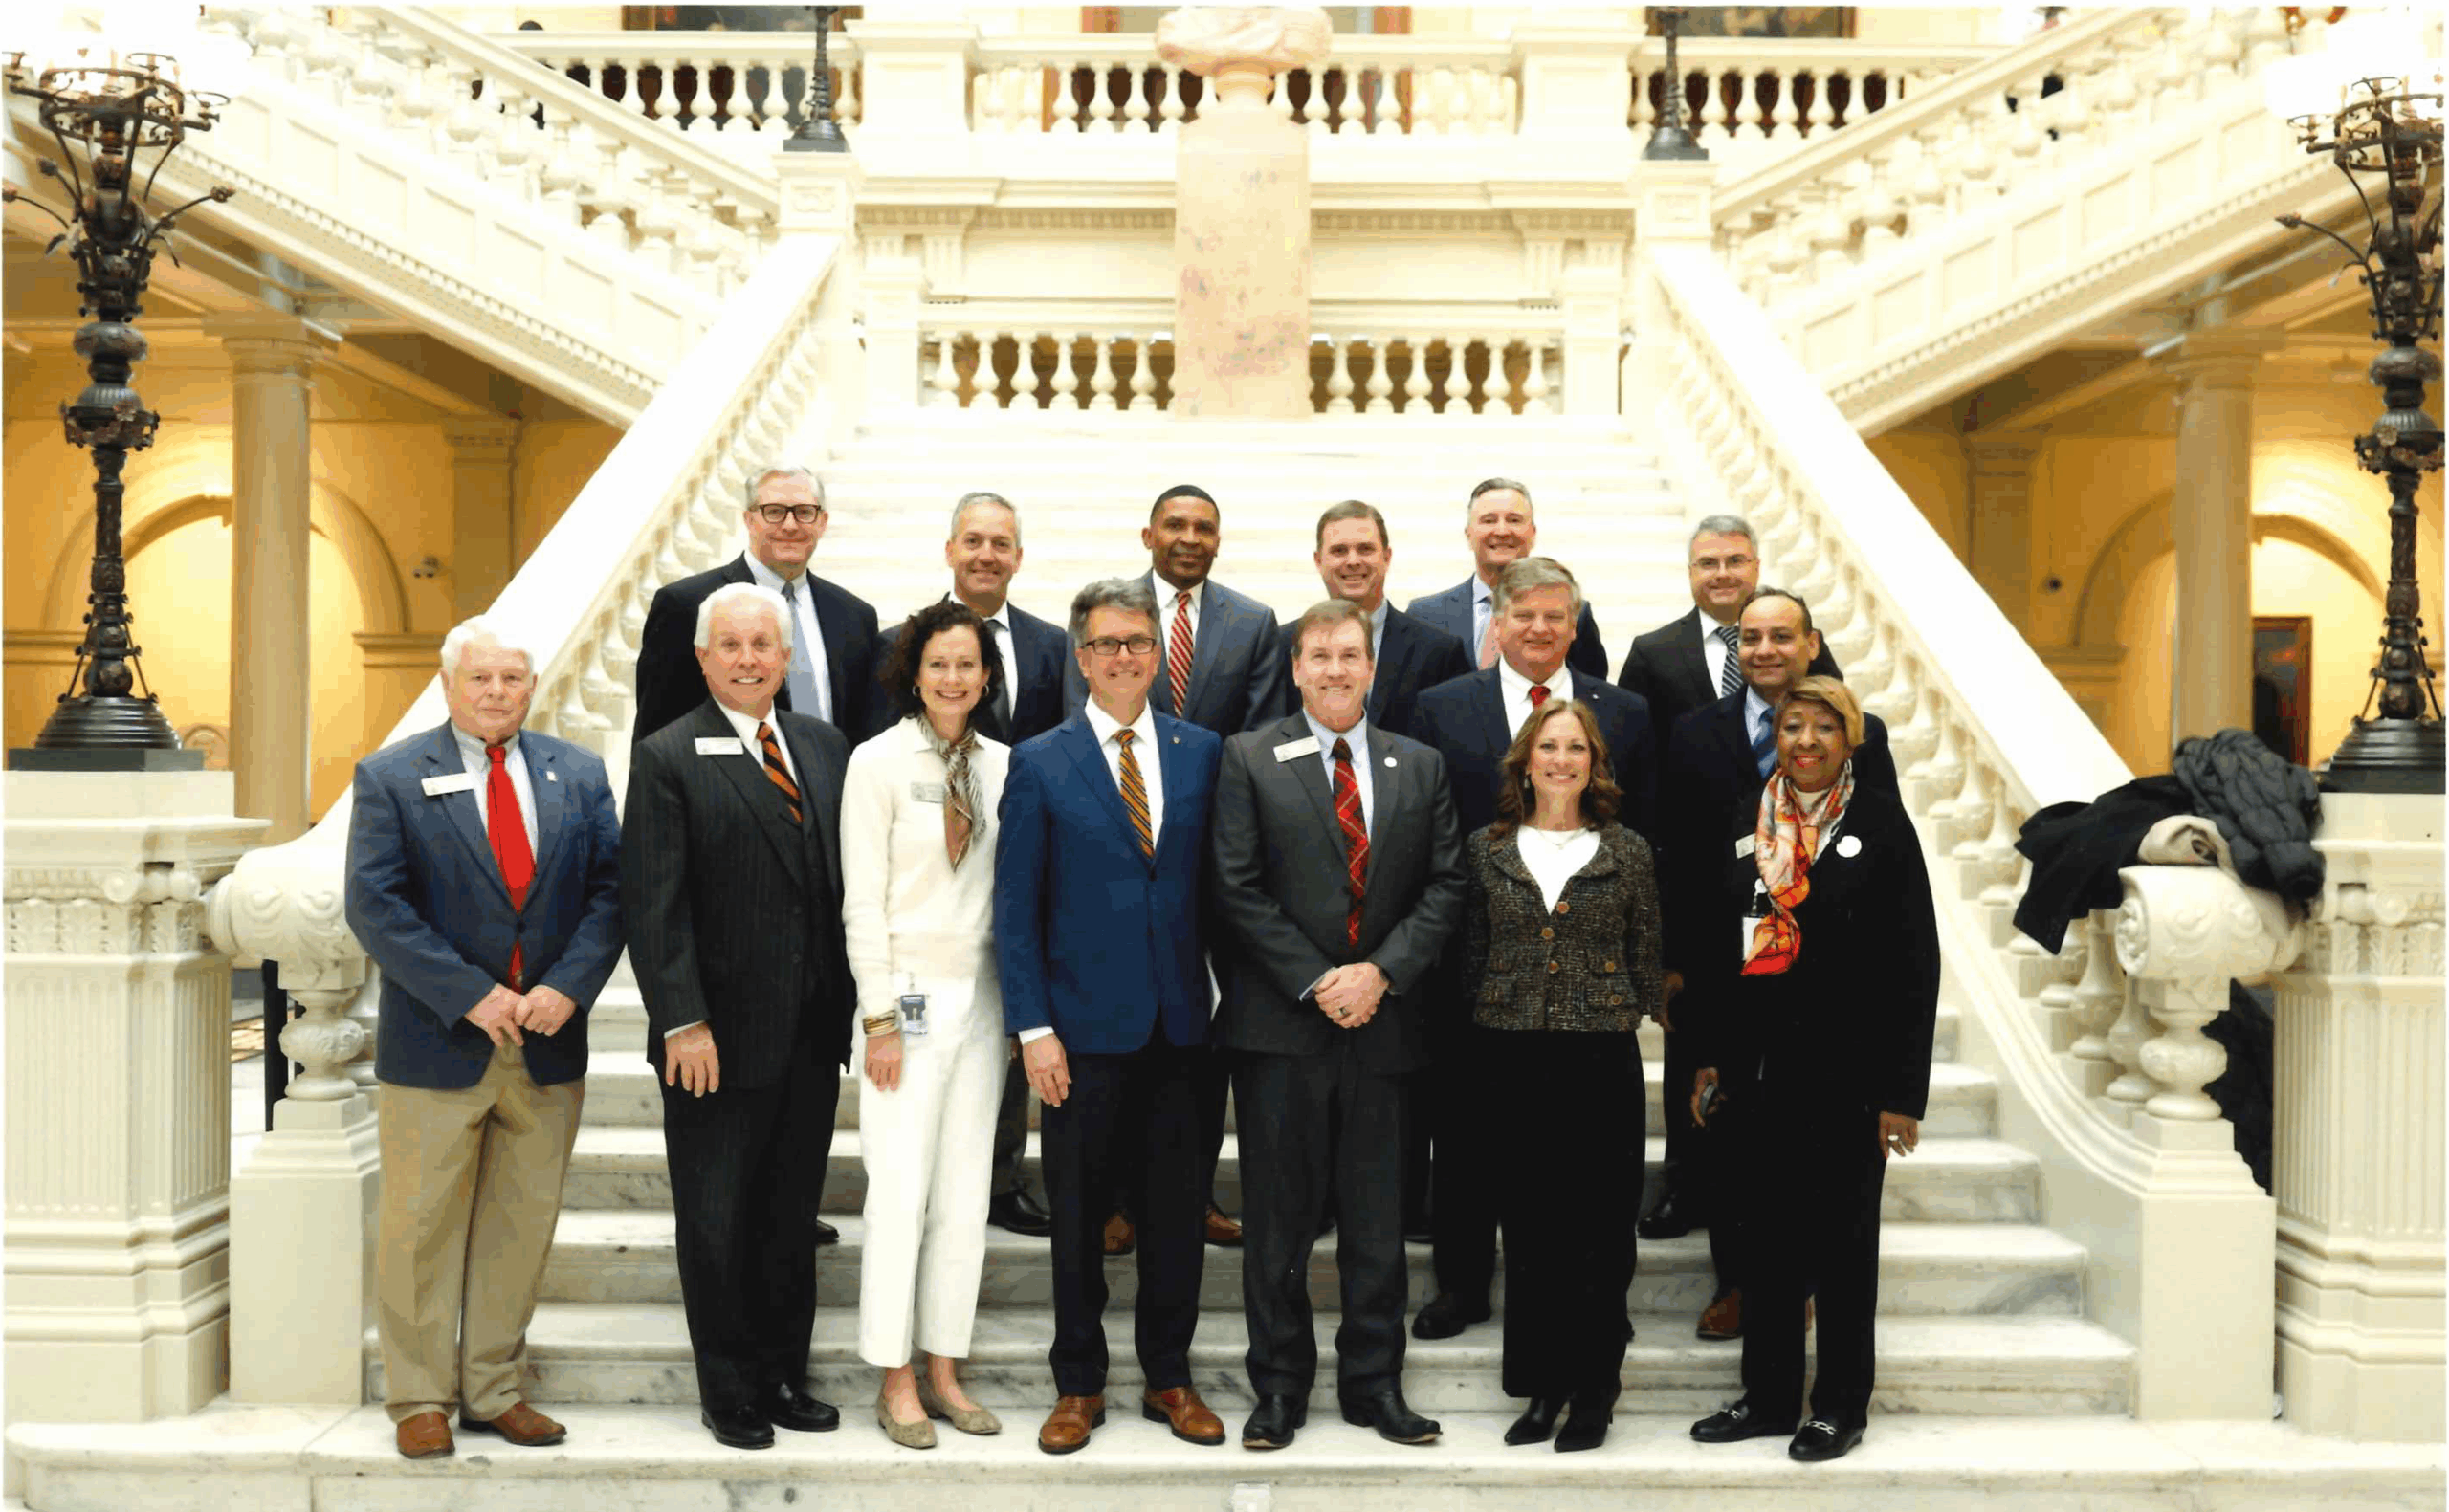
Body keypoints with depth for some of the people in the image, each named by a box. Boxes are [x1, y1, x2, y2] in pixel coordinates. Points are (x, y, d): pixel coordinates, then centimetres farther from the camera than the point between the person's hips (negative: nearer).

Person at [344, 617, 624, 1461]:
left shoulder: (578, 776, 8)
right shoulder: (391, 778, -1)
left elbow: (609, 890, 3)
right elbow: (374, 906, -9)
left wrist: (569, 985, -13)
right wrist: (471, 995, -16)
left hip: (548, 1043, 3)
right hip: (436, 1044, -3)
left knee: (523, 1221, 10)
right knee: (421, 1226, 4)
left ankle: (493, 1390, 22)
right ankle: (419, 1399, 18)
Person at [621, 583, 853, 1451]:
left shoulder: (825, 749, 9)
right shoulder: (669, 759, -6)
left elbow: (845, 883, 10)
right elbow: (653, 904, -11)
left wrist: (851, 1006, 5)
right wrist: (682, 1022, -16)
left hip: (813, 1032, 5)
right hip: (719, 1038, -4)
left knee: (791, 1217, 14)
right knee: (717, 1222, 7)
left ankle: (784, 1377, 27)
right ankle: (729, 1391, 20)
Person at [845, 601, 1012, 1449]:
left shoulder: (1002, 766, 7)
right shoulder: (879, 761, -4)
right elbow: (862, 899, -7)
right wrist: (879, 1018, -10)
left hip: (982, 997, 5)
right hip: (908, 995, -4)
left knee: (965, 1195, 8)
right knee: (900, 1193, -4)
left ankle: (943, 1372, 17)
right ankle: (895, 1382, 8)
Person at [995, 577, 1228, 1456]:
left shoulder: (1202, 752, 7)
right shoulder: (1040, 765, 0)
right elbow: (1015, 909, -2)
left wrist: (1221, 998, 1)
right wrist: (1033, 1028, -9)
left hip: (1180, 1024, 2)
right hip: (1084, 1027, -2)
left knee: (1176, 1211, 9)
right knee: (1078, 1218, 8)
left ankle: (1169, 1377, 25)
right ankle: (1078, 1386, 22)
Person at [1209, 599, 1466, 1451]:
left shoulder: (1420, 767, 11)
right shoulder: (1250, 759, 2)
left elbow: (1445, 886, 6)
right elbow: (1237, 889, -4)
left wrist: (1381, 973, -8)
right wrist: (1313, 983, -11)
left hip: (1380, 1020, 2)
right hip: (1280, 1026, -2)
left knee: (1378, 1215, 8)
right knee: (1278, 1214, 4)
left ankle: (1374, 1383, 20)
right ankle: (1280, 1387, 16)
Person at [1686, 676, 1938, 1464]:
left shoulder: (1881, 824, -4)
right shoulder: (1743, 825, 8)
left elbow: (1916, 963, -6)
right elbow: (1717, 948, 12)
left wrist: (1902, 1089, -10)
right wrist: (1708, 1058, 8)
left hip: (1846, 1068, -4)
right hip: (1760, 1066, 4)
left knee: (1842, 1241, 6)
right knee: (1765, 1236, 10)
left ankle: (1840, 1405, 18)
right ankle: (1769, 1395, 23)